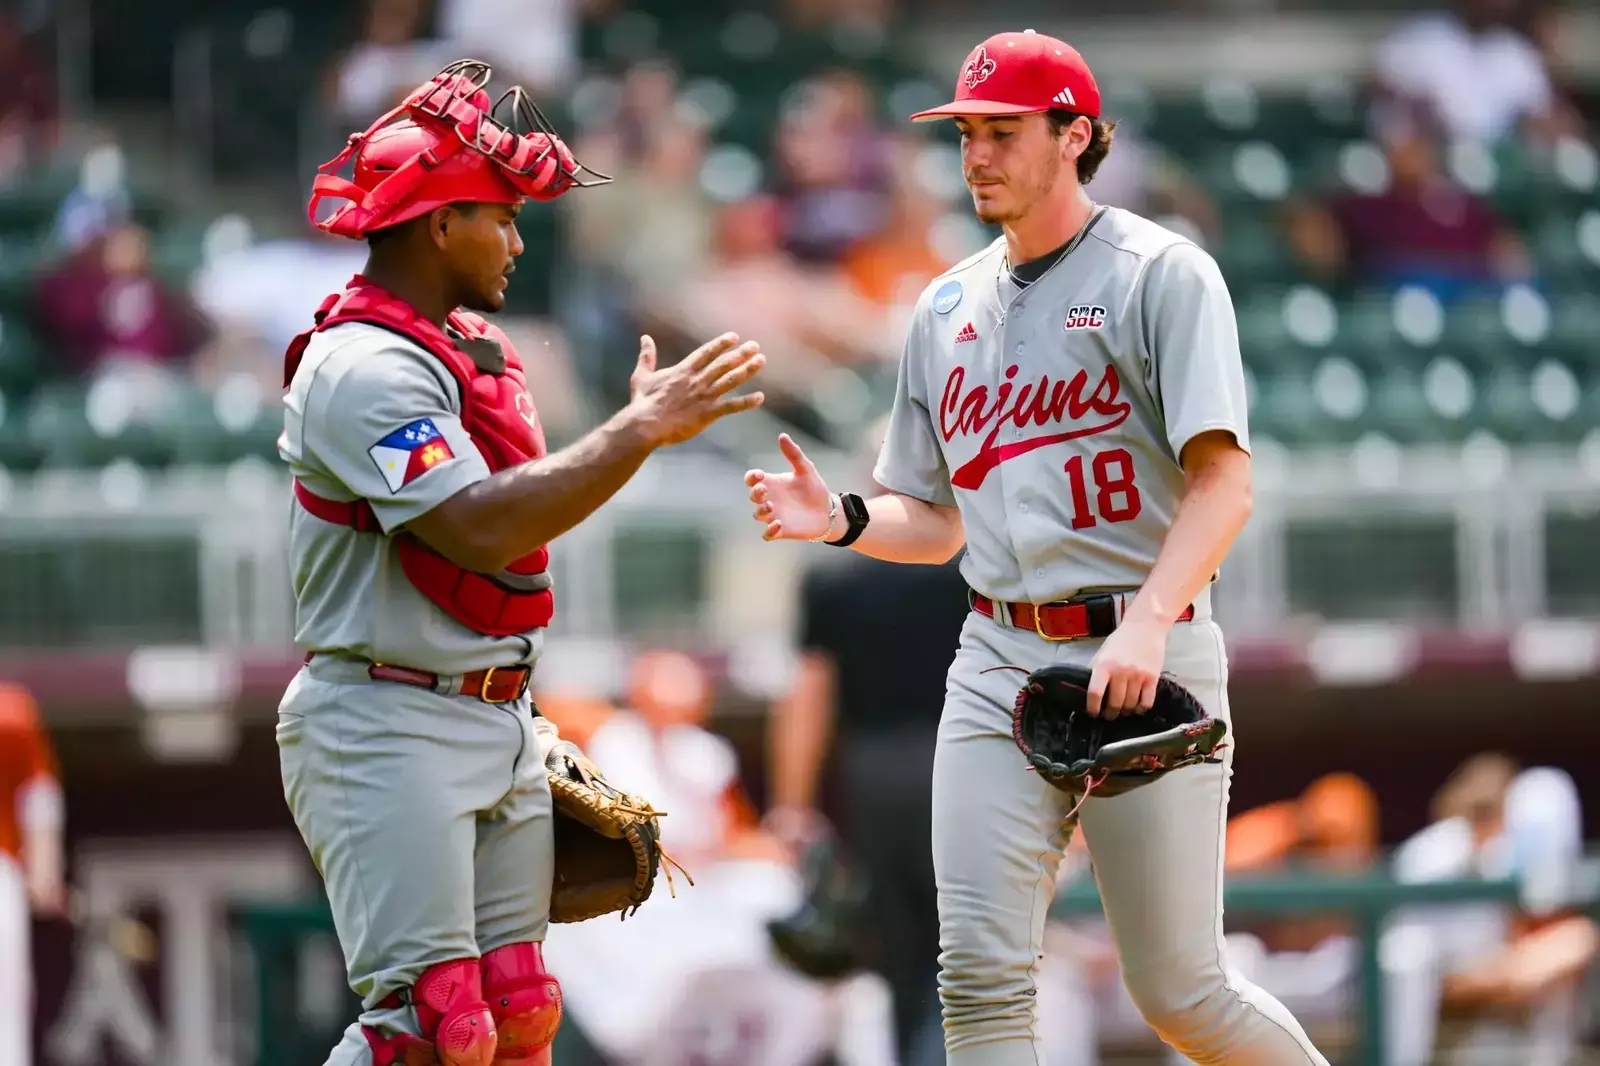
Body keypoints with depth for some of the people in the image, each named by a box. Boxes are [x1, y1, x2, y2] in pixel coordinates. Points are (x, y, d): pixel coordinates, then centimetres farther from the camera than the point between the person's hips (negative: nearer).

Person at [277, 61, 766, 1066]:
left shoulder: (476, 350, 15)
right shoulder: (363, 368, -16)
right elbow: (481, 532, -27)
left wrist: (528, 720, 19)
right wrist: (644, 428, -24)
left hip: (499, 724, 10)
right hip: (389, 728, -9)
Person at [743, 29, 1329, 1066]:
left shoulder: (1164, 274, -3)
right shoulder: (949, 306, 16)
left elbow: (1224, 481, -13)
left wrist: (1147, 624, -28)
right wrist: (842, 520, -1)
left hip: (1147, 662, -5)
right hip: (999, 660, 5)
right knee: (982, 976, -6)